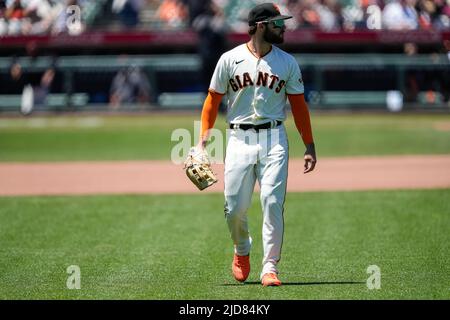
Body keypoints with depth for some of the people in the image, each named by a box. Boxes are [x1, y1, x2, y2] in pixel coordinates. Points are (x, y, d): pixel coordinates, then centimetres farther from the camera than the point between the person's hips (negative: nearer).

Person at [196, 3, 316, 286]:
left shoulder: (287, 63, 7)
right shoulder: (230, 59, 2)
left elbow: (299, 105, 11)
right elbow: (213, 100, 7)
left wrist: (310, 146, 7)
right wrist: (204, 139, -2)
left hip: (274, 138, 1)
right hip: (239, 139, -1)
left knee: (272, 202, -12)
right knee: (235, 207, -2)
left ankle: (270, 266, -7)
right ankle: (242, 250, 28)